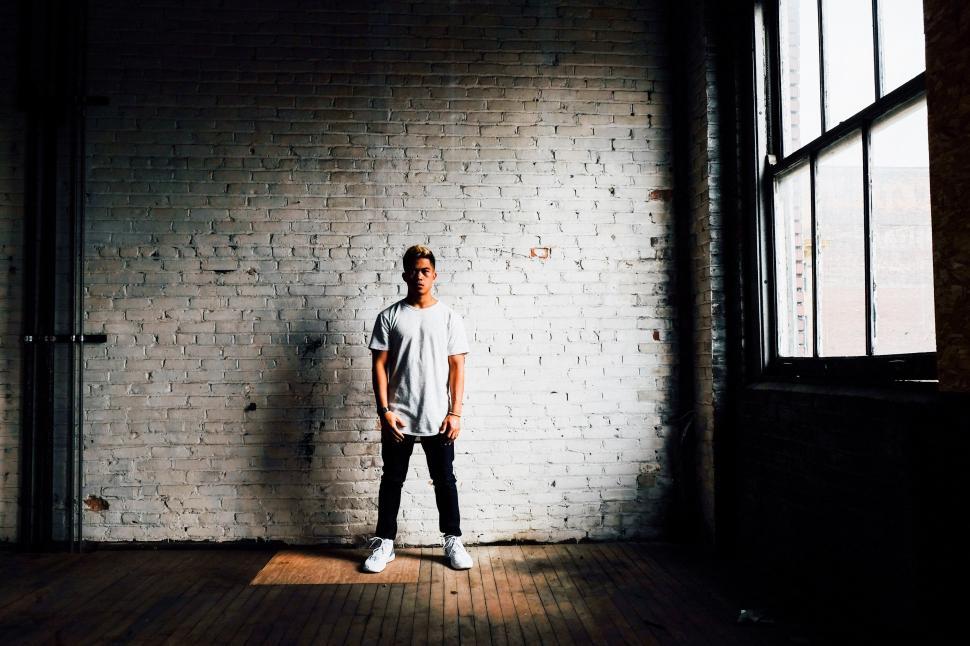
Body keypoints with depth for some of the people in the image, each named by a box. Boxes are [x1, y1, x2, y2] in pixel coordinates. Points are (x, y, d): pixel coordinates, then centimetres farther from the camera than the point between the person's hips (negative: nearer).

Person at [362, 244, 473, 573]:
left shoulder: (449, 317, 1)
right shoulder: (389, 317, 1)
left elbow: (457, 367, 1)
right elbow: (379, 365, -1)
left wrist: (455, 413, -5)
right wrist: (384, 410, -9)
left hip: (438, 418, 0)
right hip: (398, 418, 0)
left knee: (445, 480, 9)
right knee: (392, 480, 9)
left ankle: (453, 541, 23)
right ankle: (384, 543, 22)